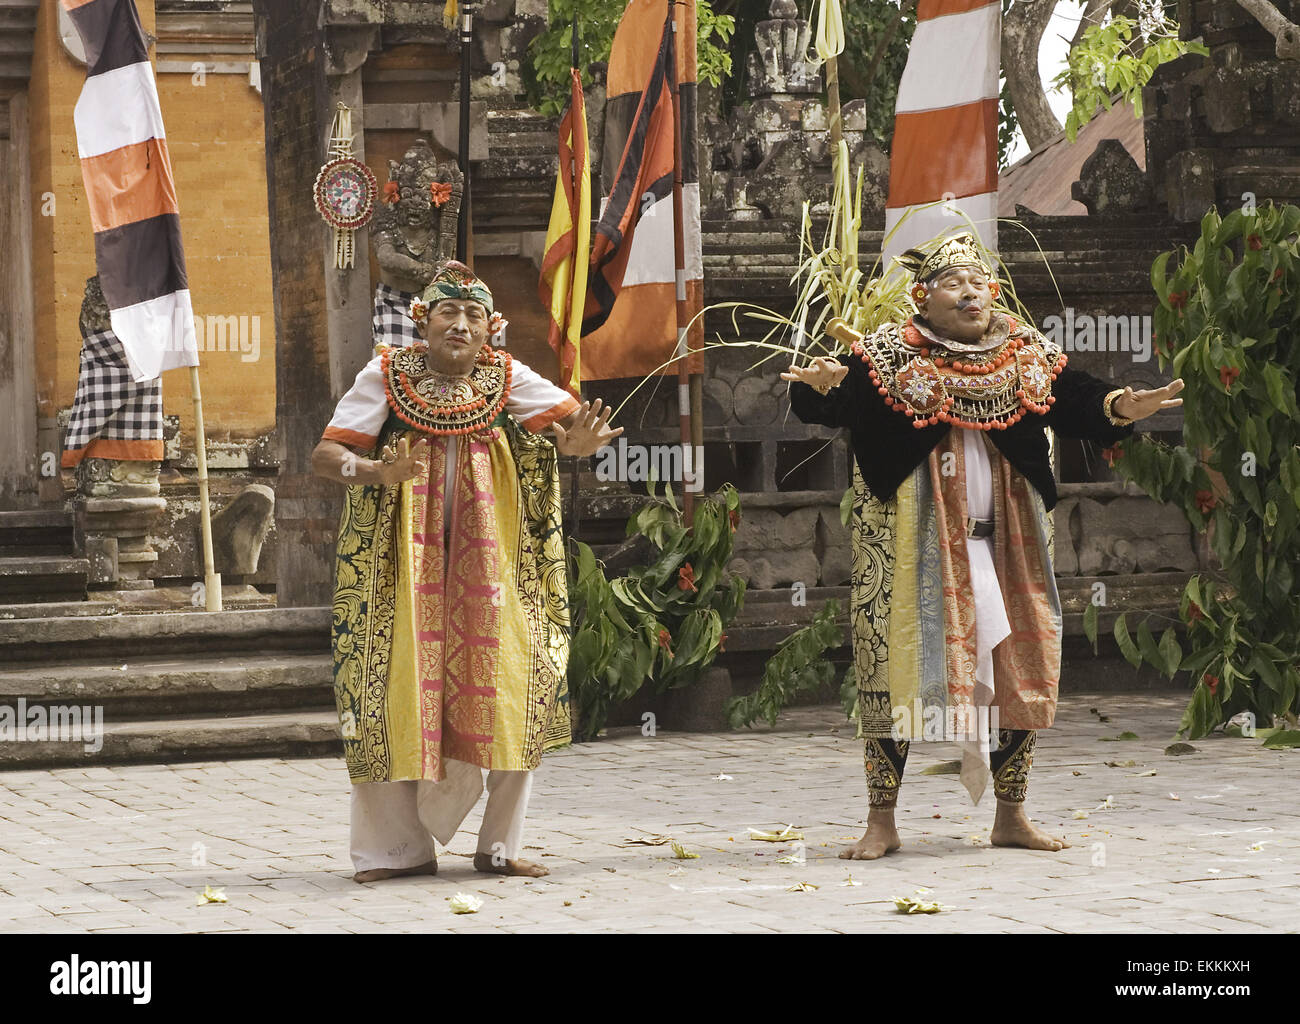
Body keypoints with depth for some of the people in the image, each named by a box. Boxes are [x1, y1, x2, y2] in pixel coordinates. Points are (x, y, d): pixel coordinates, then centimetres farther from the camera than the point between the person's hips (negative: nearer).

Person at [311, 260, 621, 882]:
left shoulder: (508, 380, 3)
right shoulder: (385, 377, -2)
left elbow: (577, 418, -4)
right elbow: (325, 457, -7)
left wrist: (578, 443, -30)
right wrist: (376, 473, -29)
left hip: (488, 567, 2)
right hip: (404, 565, -2)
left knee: (510, 692, -5)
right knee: (396, 692, -6)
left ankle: (500, 846, 7)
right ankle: (398, 847, 5)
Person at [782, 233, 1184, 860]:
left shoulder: (1026, 354, 6)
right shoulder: (887, 356, -6)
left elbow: (1076, 404, 6)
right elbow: (832, 407, -17)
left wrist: (1120, 408, -15)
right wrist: (822, 386, -40)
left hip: (1006, 543, 4)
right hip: (915, 544, -4)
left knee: (1019, 667, 5)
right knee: (895, 666, -6)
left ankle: (1011, 816, 18)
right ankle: (881, 823, 2)